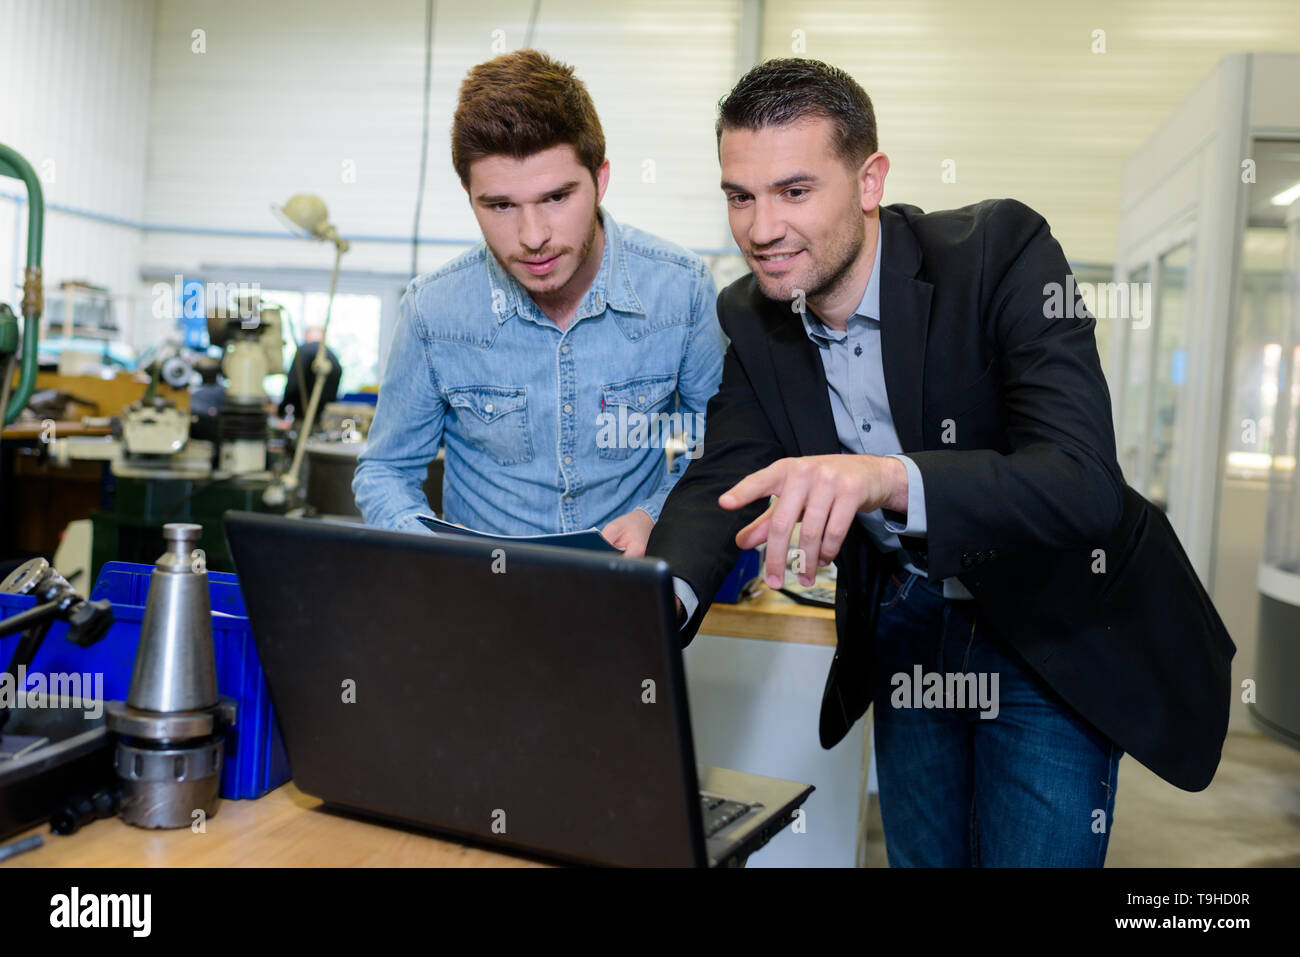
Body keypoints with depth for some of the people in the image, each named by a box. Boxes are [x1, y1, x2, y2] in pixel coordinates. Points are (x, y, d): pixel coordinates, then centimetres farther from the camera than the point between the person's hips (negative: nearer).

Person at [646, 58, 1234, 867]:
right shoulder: (753, 319, -7)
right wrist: (656, 601, -32)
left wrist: (888, 478, -51)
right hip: (907, 630, 5)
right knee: (921, 856, 17)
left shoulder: (1002, 251, -24)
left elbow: (1087, 481, -33)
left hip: (1055, 625, -4)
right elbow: (722, 481, -9)